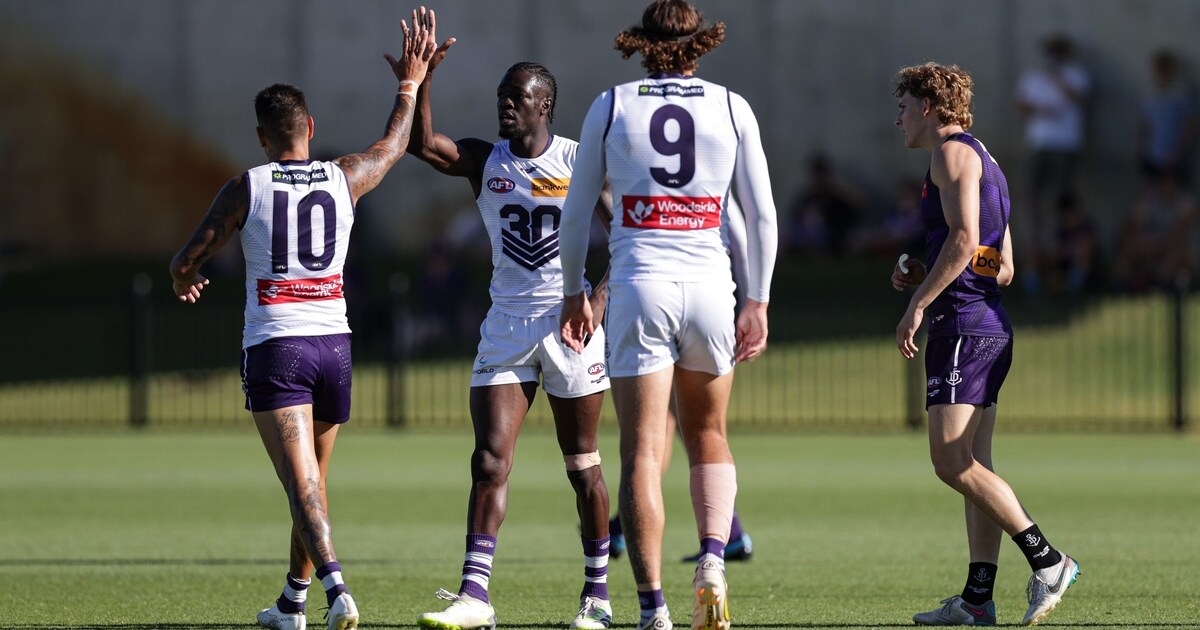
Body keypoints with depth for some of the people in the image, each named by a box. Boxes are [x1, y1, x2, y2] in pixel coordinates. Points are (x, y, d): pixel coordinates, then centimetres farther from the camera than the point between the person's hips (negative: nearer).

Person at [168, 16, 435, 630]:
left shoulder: (247, 187, -3)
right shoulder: (345, 178, 6)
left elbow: (187, 261, 1)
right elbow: (394, 144, 27)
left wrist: (183, 281, 25)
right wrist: (409, 85, 42)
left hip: (274, 347, -4)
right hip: (333, 343, 4)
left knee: (301, 485, -12)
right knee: (312, 481, 19)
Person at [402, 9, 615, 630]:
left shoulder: (580, 161, -3)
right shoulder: (483, 160, 5)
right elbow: (420, 143, -11)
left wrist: (600, 294, -13)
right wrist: (421, 78, -22)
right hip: (506, 323, 2)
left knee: (582, 464, 6)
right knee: (489, 460, -9)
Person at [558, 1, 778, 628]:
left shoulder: (610, 105, 4)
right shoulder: (731, 107, 6)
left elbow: (575, 213, 7)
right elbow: (762, 214, 4)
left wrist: (573, 294, 17)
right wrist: (757, 302, 9)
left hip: (638, 284, -1)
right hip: (709, 282, 1)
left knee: (642, 454, 0)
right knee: (709, 436, 20)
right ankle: (712, 561, -3)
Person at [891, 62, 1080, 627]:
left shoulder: (953, 152, -5)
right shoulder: (985, 163, 24)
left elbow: (963, 239, -19)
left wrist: (918, 304, -17)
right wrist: (925, 278, 19)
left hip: (962, 325, -10)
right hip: (990, 326, 10)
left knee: (952, 462, -14)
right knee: (973, 464, 5)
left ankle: (1047, 560, -18)